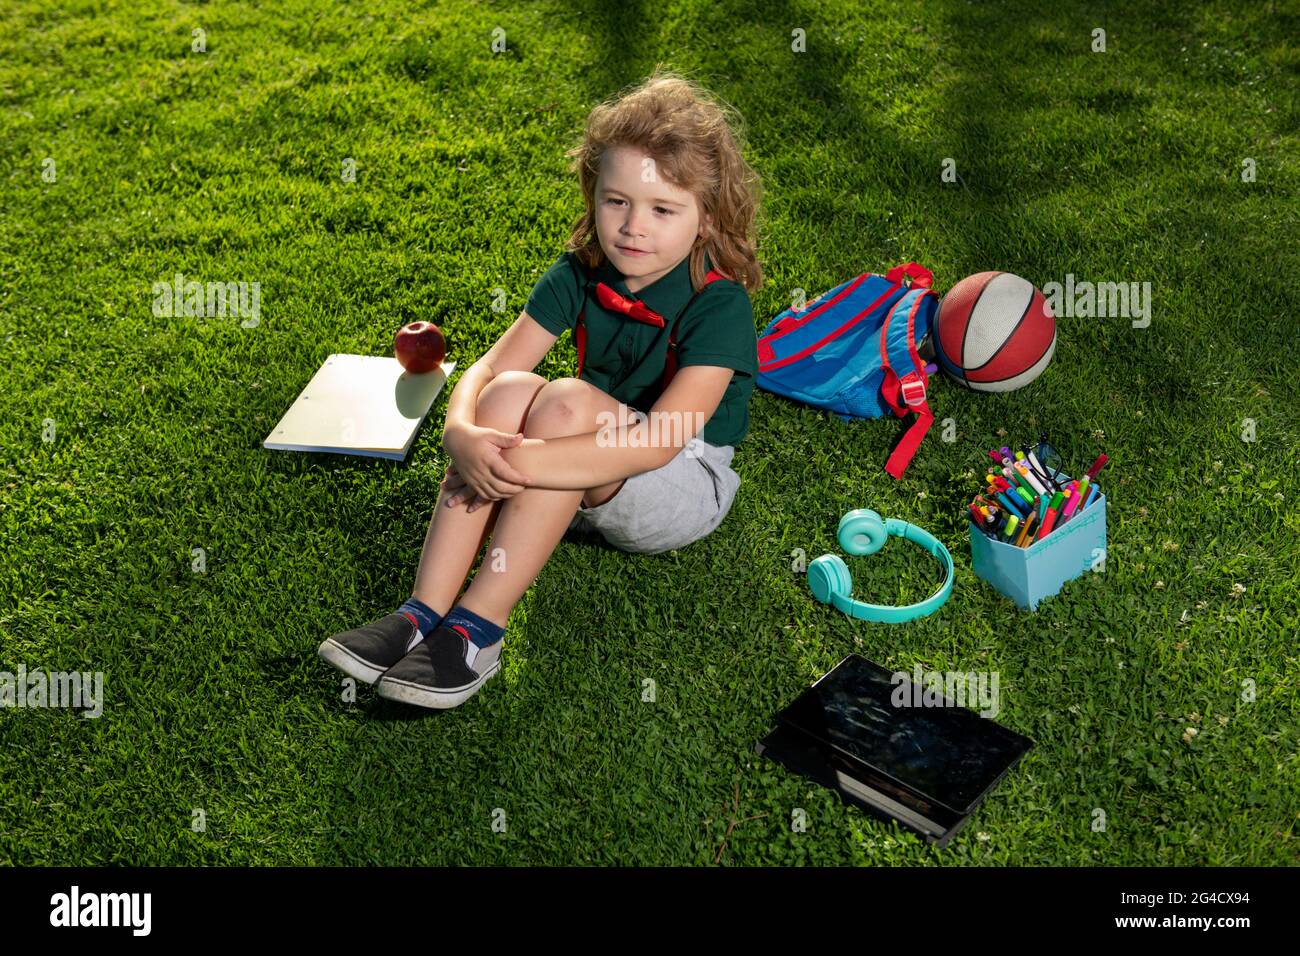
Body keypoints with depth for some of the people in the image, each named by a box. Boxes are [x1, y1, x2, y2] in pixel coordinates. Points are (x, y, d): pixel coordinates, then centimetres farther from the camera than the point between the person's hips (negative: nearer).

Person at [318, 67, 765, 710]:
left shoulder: (719, 305, -21)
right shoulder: (580, 275, -4)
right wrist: (461, 433, -35)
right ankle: (424, 612, -30)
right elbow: (488, 367, -12)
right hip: (585, 479, 5)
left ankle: (479, 627, -32)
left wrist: (534, 462, -40)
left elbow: (662, 441, -33)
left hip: (684, 486, -5)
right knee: (510, 391, -25)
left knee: (565, 403, -32)